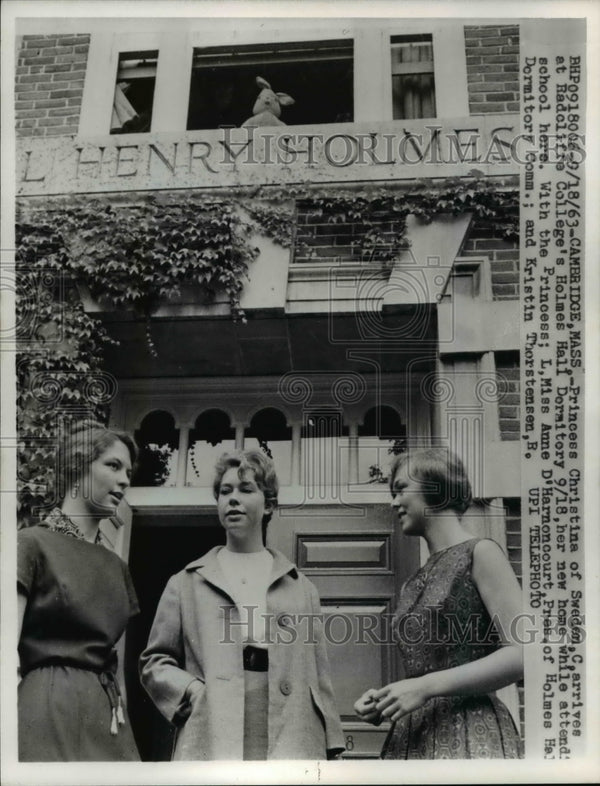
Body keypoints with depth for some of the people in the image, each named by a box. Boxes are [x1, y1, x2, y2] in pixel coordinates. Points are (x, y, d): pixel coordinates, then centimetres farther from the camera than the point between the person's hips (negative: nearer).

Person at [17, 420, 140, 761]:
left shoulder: (116, 566, 15)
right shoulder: (33, 544, -5)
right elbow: (9, 653, -10)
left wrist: (120, 716, 10)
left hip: (108, 714, 6)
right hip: (50, 706, -6)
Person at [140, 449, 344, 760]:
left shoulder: (300, 588, 17)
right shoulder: (186, 583, 14)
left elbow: (317, 676, 15)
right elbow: (154, 662, 13)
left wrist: (330, 749, 9)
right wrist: (195, 691, -5)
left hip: (289, 745, 1)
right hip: (211, 743, -1)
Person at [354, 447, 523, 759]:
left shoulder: (479, 553, -5)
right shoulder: (413, 585, 15)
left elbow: (522, 654, -14)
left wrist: (425, 686, -17)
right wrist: (384, 699, 1)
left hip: (469, 735, -6)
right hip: (410, 738, 6)